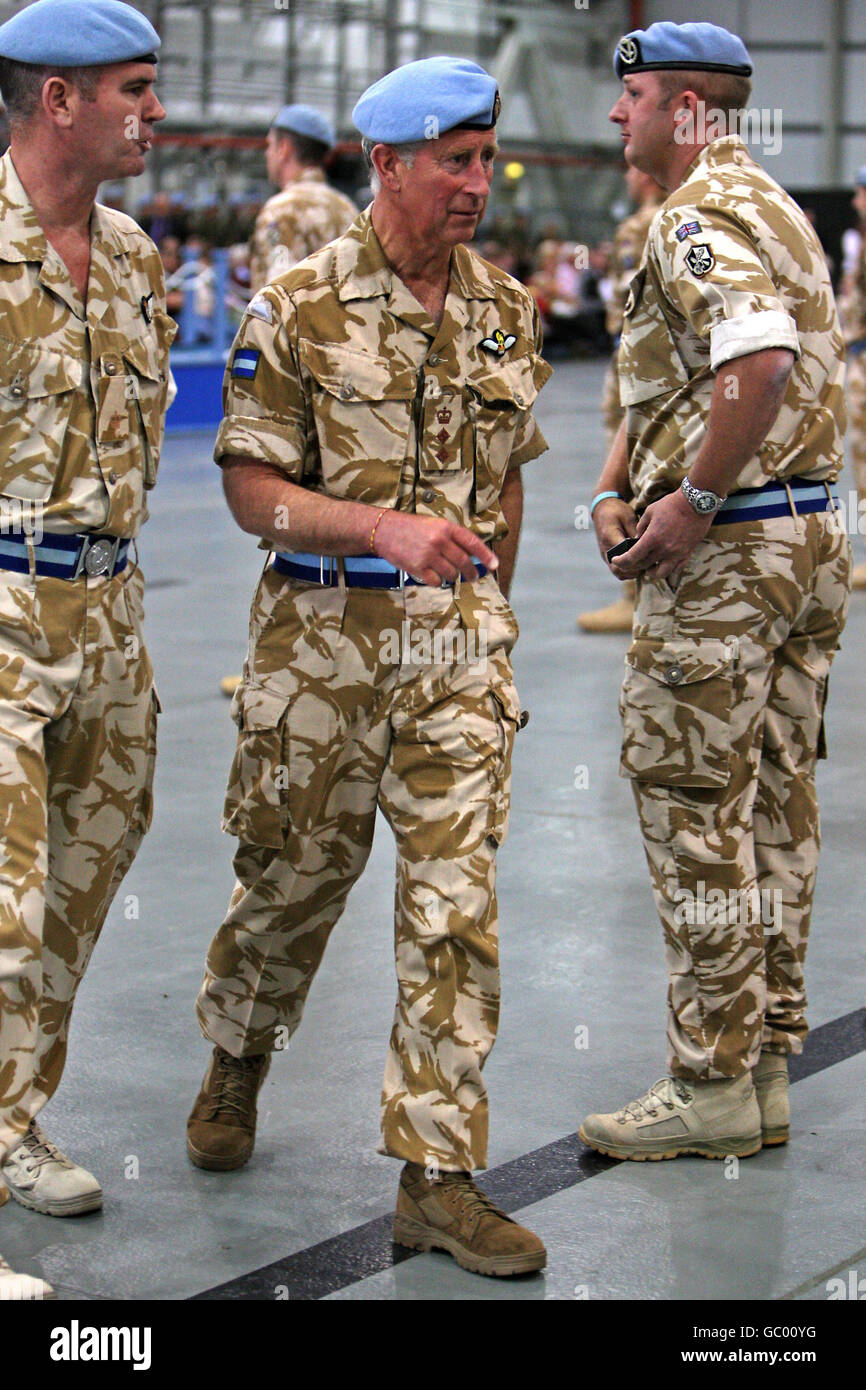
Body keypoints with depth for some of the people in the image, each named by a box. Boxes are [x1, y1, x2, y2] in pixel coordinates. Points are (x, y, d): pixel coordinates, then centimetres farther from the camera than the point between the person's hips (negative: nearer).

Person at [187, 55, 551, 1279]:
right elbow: (254, 489, -9)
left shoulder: (508, 312, 7)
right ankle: (236, 1063, 42)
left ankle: (437, 1176, 2)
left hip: (459, 643, 3)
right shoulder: (300, 308, -7)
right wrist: (387, 528, -23)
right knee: (294, 878, 12)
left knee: (456, 901, -4)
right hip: (325, 635, -3)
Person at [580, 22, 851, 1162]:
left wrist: (692, 501, -23)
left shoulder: (700, 219, -14)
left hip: (725, 553, -10)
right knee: (775, 807, 12)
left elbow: (760, 363, -32)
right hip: (813, 536, 10)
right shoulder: (773, 207, 18)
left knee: (695, 811, -3)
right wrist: (619, 483, 6)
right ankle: (766, 1066, 20)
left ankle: (711, 1085, 4)